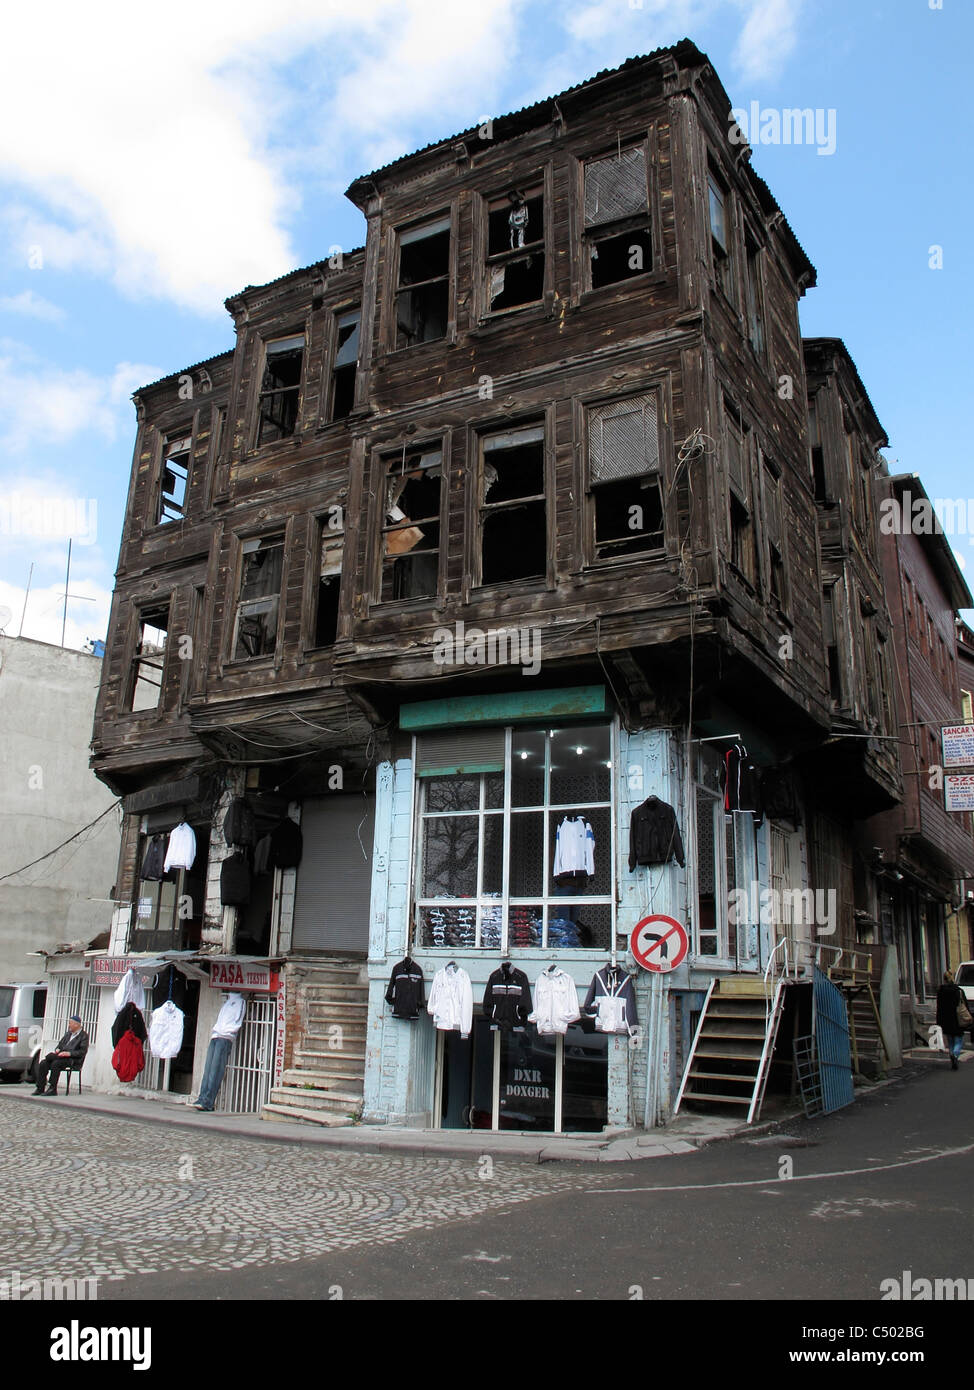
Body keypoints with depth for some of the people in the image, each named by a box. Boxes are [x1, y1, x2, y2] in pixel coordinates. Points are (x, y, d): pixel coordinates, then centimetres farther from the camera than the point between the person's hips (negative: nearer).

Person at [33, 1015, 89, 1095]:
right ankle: (39, 1088, -11)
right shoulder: (68, 1033, 25)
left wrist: (69, 1053, -22)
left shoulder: (84, 1036, 0)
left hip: (73, 1060, -8)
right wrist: (57, 1049, 1)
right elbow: (60, 1044, 25)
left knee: (55, 1063, -33)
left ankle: (52, 1089, -26)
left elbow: (82, 1052, -11)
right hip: (61, 1055, 8)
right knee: (42, 1064, -12)